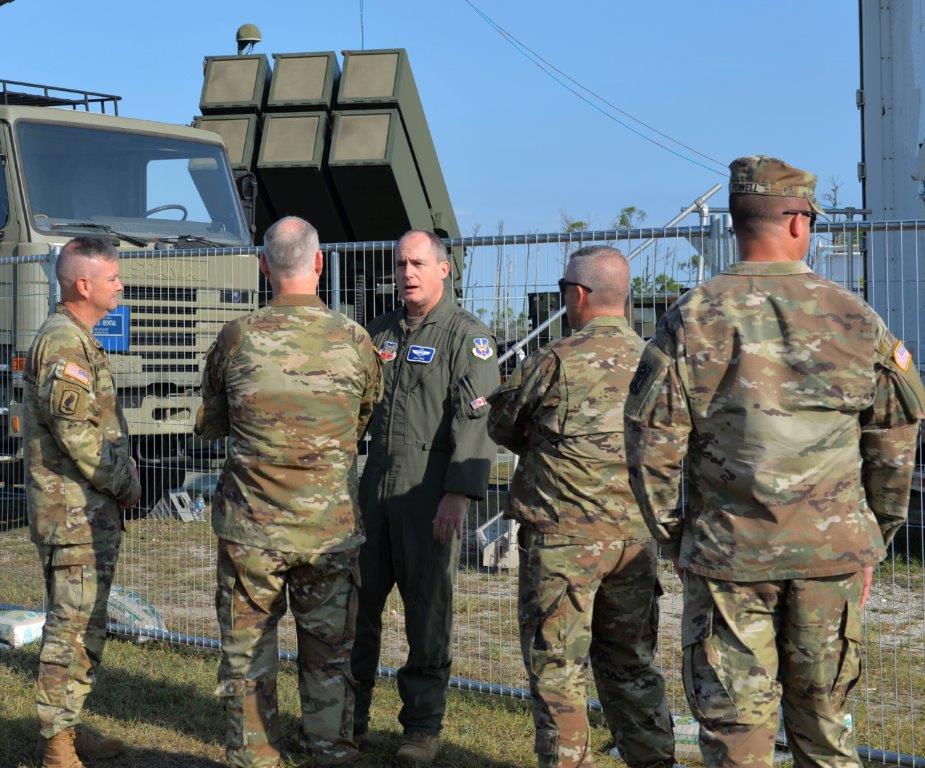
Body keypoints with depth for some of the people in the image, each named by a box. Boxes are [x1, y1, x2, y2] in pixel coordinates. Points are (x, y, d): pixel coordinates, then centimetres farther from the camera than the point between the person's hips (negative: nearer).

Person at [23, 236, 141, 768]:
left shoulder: (80, 340, 18)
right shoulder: (64, 343, -16)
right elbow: (76, 434, -21)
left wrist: (124, 480, 11)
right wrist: (125, 484, -11)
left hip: (93, 511, 10)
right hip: (76, 512, -10)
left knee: (81, 625, 16)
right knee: (74, 629, -7)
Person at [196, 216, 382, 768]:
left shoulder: (237, 338, -6)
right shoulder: (354, 339, -4)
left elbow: (209, 425, 8)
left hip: (252, 528, -1)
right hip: (331, 527, 1)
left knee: (249, 652, 10)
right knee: (329, 652, 12)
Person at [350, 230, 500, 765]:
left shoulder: (468, 336, -4)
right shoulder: (381, 333, 16)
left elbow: (476, 420, -13)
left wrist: (458, 494, -22)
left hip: (430, 493, -5)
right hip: (375, 485, 6)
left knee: (428, 614, 1)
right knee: (356, 602, 7)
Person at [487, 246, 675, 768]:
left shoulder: (557, 361, -11)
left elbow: (502, 426, 3)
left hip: (562, 536, -5)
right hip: (635, 533, 6)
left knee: (557, 665, 4)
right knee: (632, 663, 16)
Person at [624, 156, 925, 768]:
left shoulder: (693, 317, -4)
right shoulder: (855, 317, 2)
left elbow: (651, 440, -5)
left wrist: (673, 535, 7)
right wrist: (874, 539, 18)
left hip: (727, 555, -2)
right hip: (834, 554, 2)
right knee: (824, 717, 14)